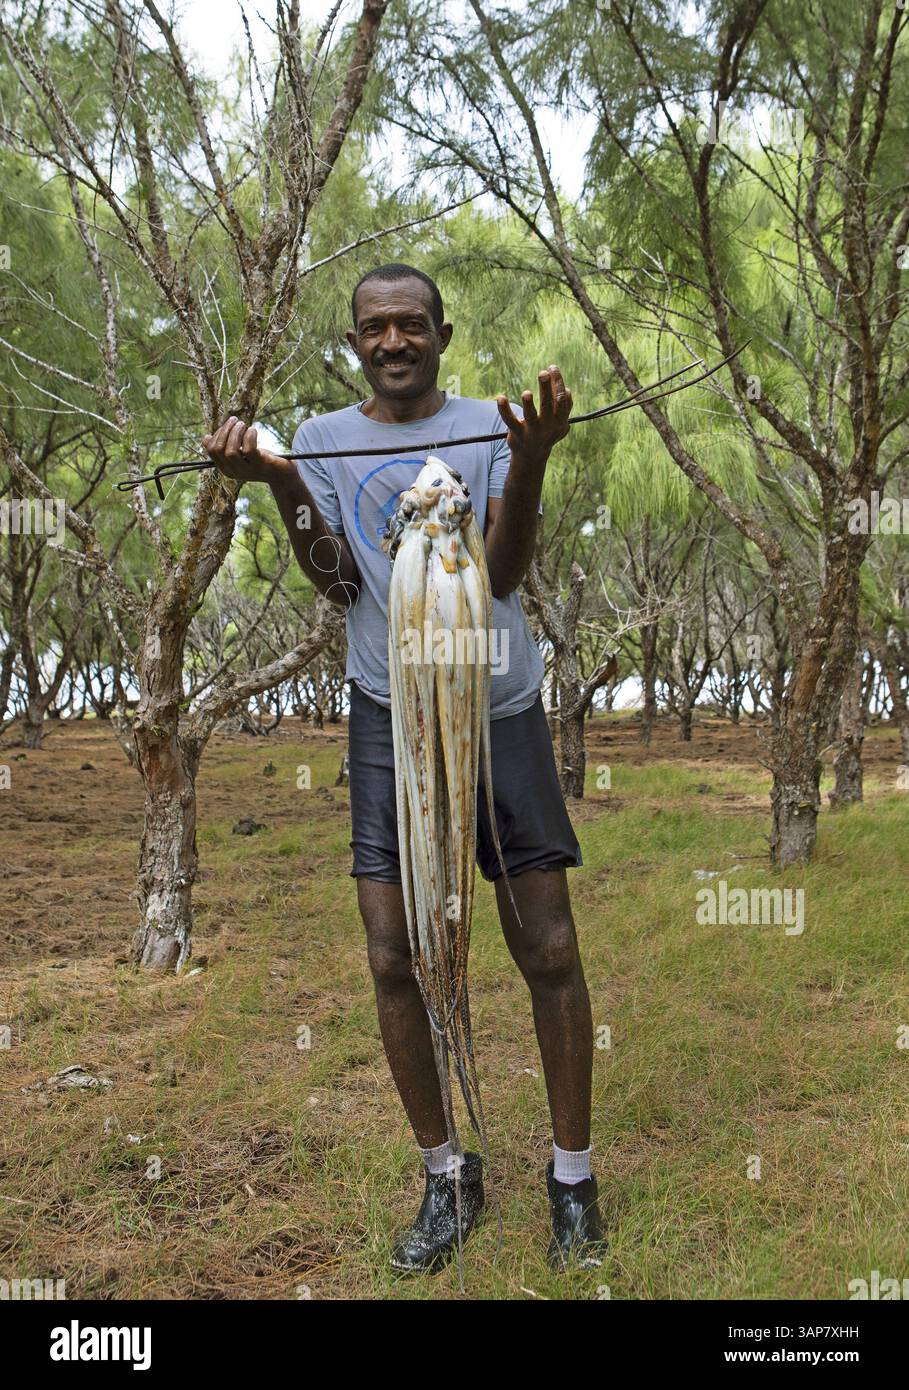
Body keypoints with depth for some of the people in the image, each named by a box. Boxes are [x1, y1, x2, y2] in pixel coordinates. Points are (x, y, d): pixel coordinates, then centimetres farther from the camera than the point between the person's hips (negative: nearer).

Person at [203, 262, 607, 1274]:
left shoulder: (491, 425, 5)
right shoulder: (324, 439, 10)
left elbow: (503, 572, -7)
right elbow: (338, 583, -2)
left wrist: (530, 459, -22)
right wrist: (278, 481, -14)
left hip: (503, 709, -1)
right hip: (391, 716, 1)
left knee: (549, 954, -1)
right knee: (394, 961, -1)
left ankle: (573, 1176, 18)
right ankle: (445, 1176, 20)